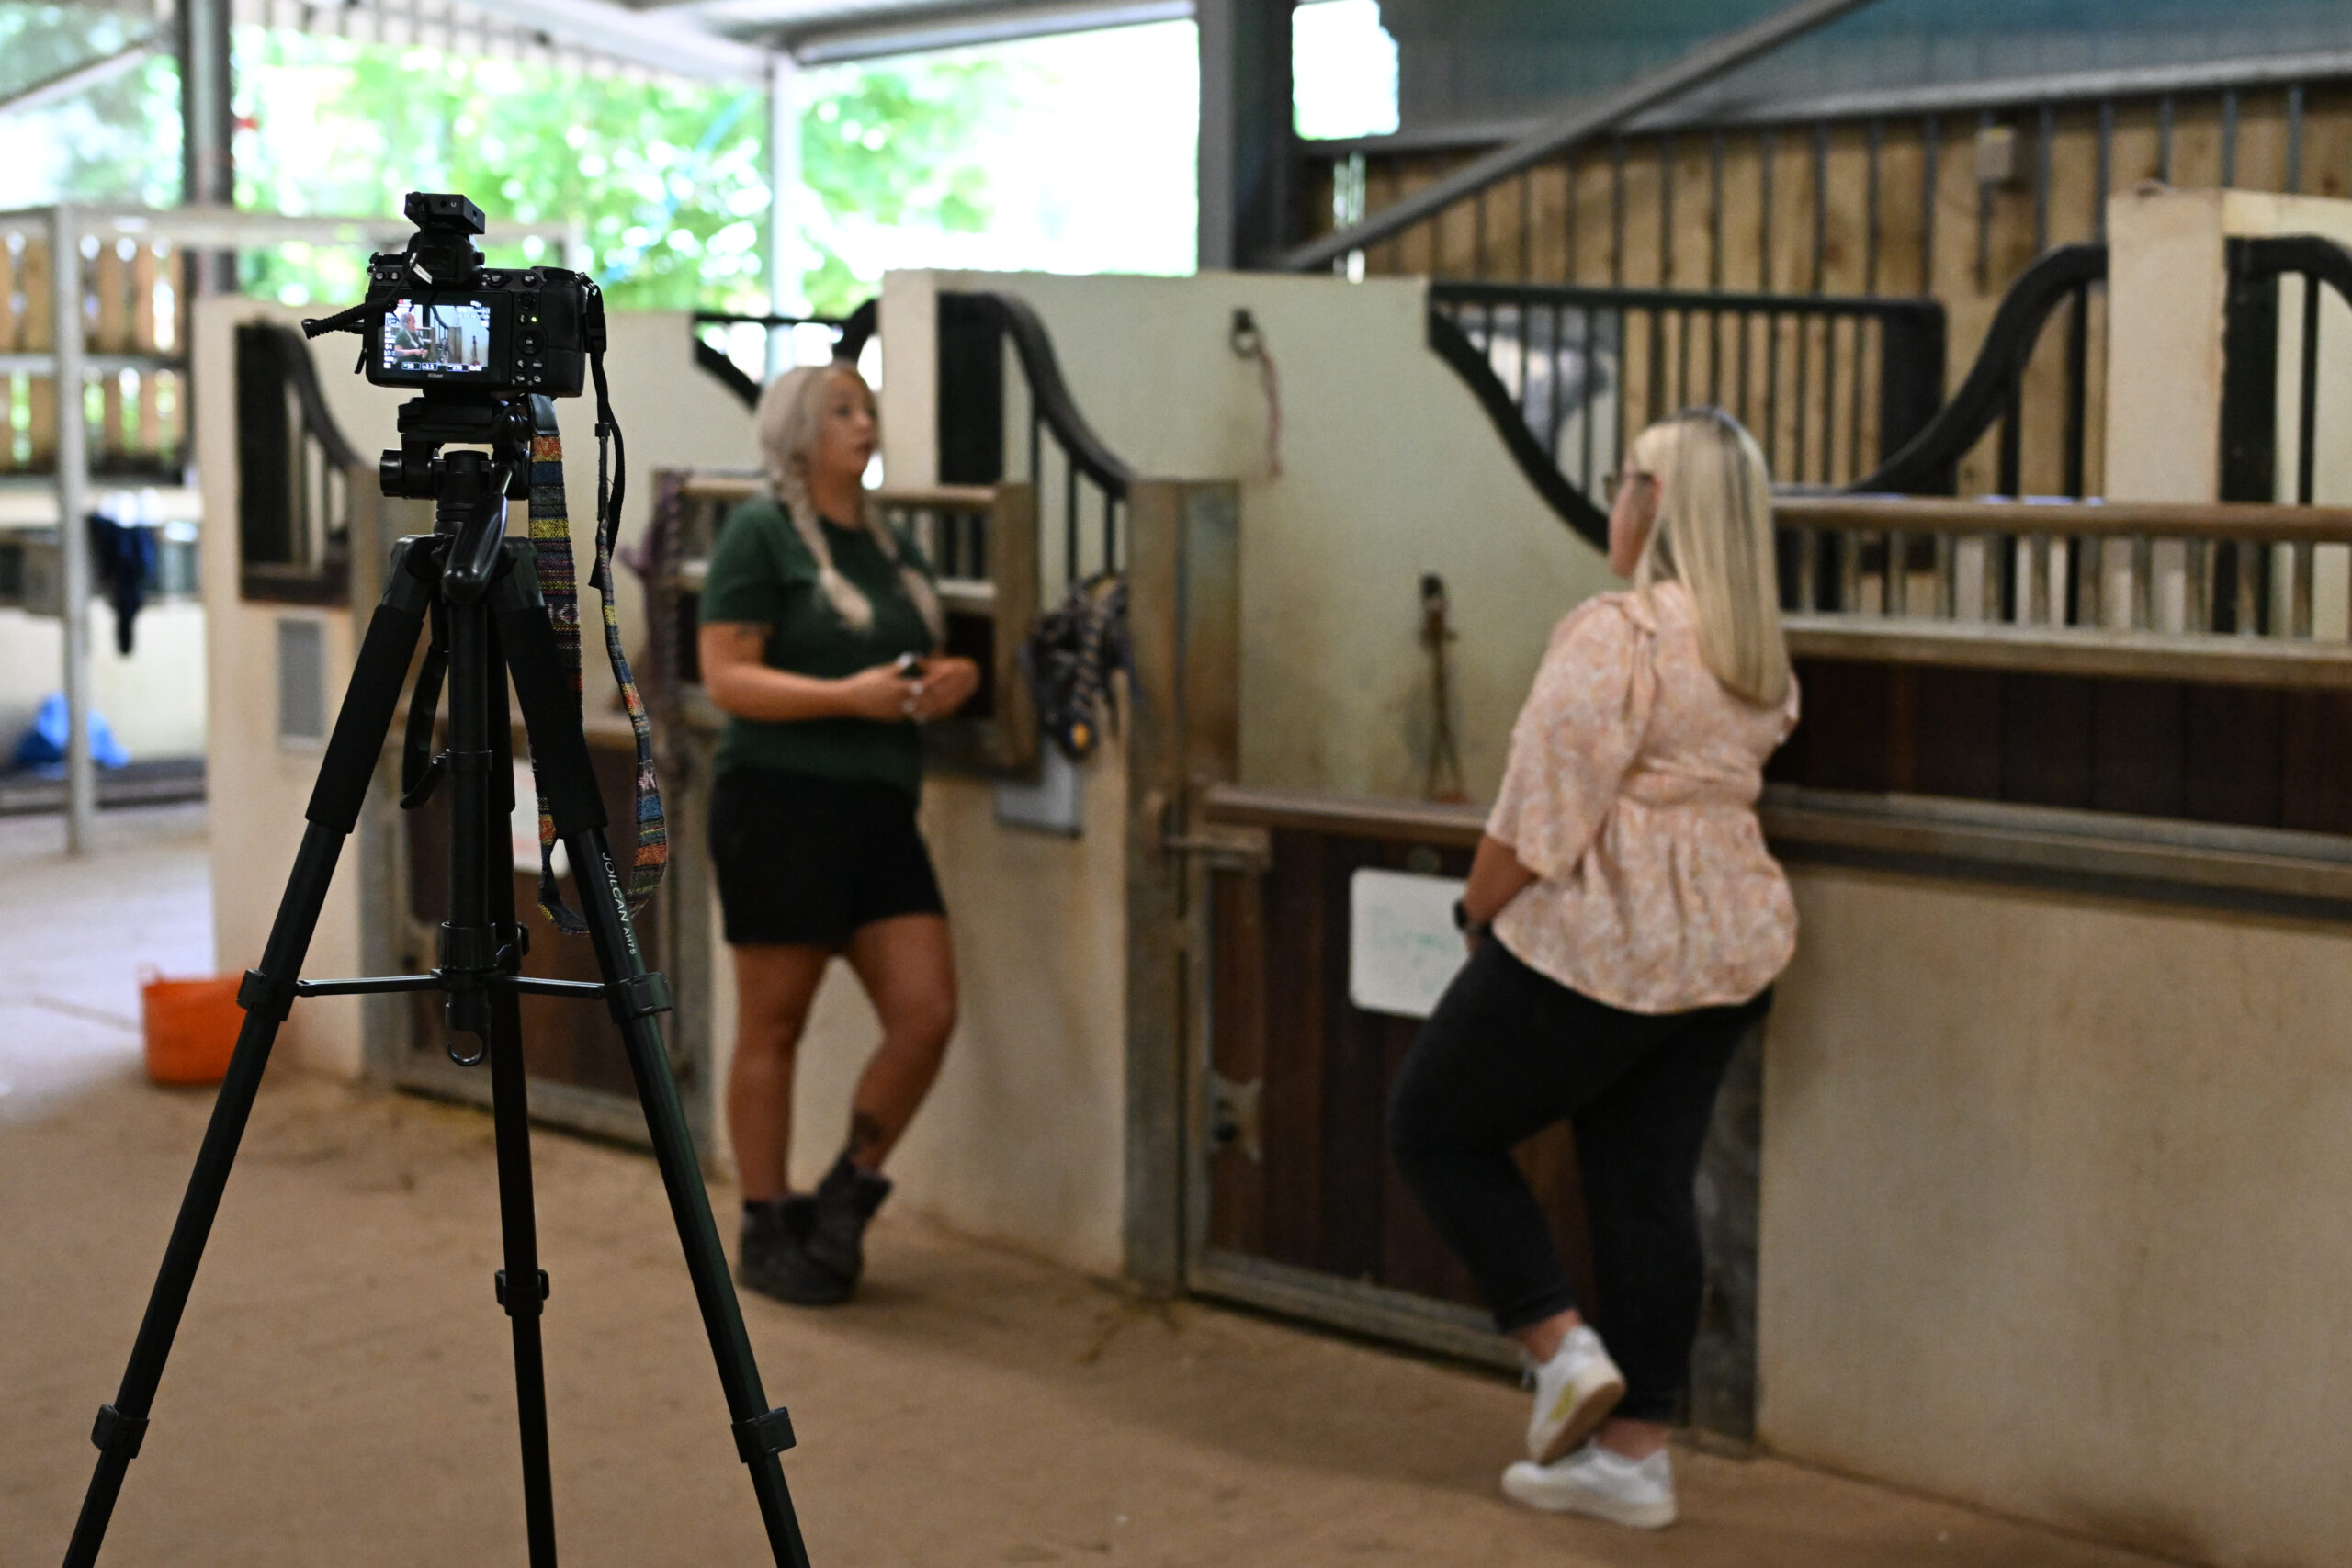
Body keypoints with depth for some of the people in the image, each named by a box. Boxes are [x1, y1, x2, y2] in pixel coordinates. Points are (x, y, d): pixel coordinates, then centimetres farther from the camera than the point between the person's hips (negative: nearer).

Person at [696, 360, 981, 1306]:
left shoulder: (893, 546, 17)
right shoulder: (760, 535, -5)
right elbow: (727, 678, -12)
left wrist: (944, 686, 3)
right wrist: (849, 696, -23)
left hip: (878, 806, 7)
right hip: (780, 801, -7)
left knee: (928, 1013, -2)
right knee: (772, 1025, 3)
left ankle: (844, 1200, 17)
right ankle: (768, 1236, 14)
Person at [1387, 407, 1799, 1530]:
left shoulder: (1613, 634, -18)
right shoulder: (1759, 652, 9)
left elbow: (1541, 816, -19)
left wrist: (1477, 913, -5)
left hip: (1596, 947, -8)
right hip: (1728, 947, 8)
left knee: (1435, 1124, 9)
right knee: (1648, 1185, 12)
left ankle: (1561, 1346, 3)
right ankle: (1635, 1450, 16)